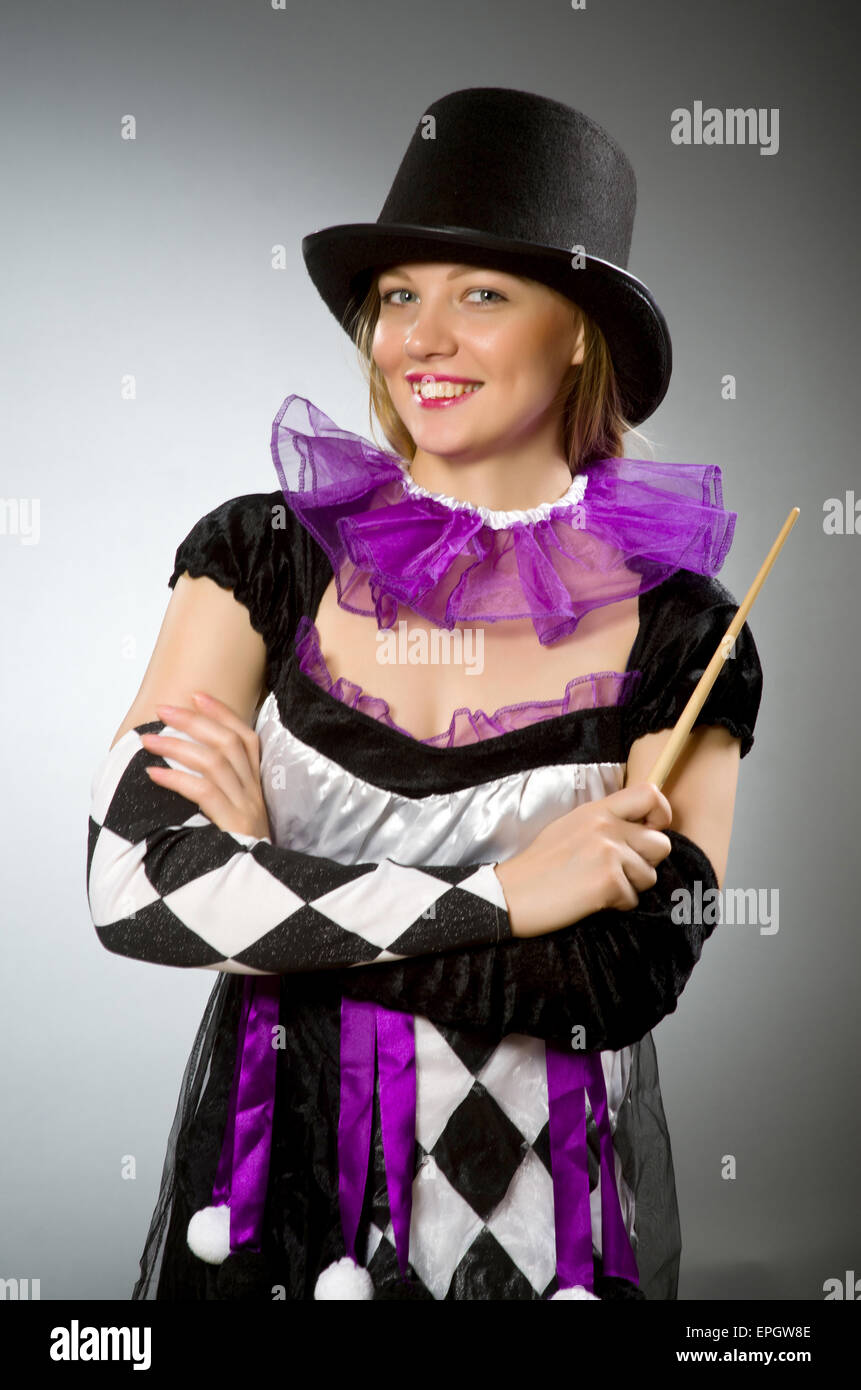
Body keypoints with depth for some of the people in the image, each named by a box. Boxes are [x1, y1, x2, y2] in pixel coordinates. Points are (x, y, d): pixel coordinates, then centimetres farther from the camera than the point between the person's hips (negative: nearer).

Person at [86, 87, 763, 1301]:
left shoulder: (681, 639, -9)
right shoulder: (262, 557, -6)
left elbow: (625, 981, -17)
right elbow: (133, 880, -16)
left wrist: (266, 883, -16)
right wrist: (492, 899, -21)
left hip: (534, 1220, 0)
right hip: (270, 1193, 1)